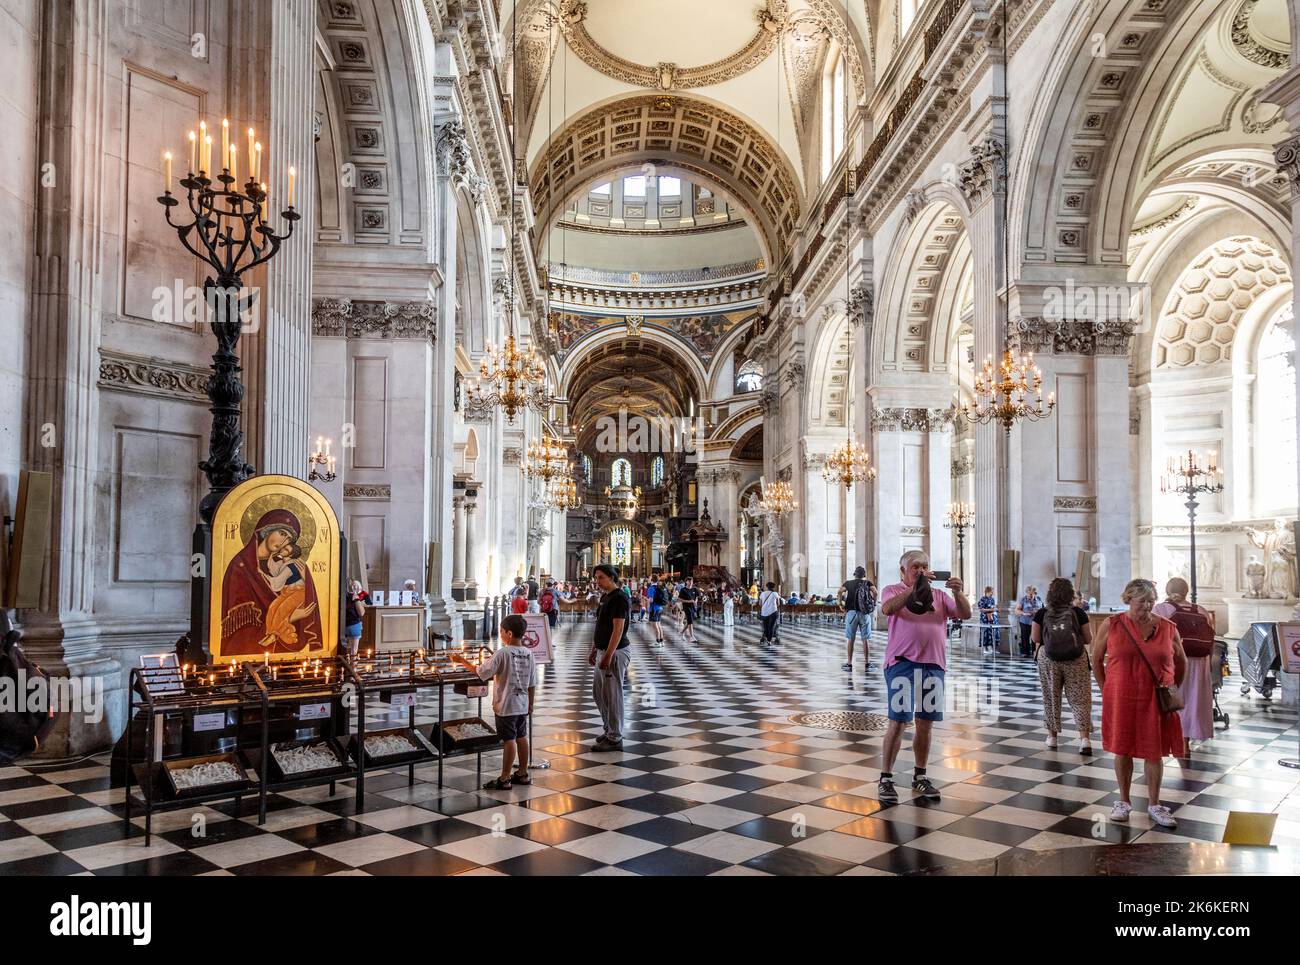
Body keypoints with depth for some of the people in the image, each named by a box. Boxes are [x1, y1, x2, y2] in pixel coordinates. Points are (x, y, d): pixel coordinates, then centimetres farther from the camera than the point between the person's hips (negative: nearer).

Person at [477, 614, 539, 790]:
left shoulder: (502, 654, -18)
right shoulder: (529, 654, 2)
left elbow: (482, 673, -18)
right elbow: (532, 683, 8)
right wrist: (530, 703, 18)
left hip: (506, 706, -7)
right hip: (522, 705, 7)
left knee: (509, 740, -4)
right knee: (521, 737, 15)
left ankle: (504, 779, 3)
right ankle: (523, 774, 25)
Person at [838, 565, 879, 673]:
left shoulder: (849, 583, 9)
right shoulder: (868, 583, 6)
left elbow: (840, 592, -5)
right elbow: (875, 592, -12)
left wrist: (841, 603, 5)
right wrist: (873, 603, 1)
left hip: (851, 612, 0)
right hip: (865, 613, 0)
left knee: (851, 639, 4)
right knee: (865, 639, 5)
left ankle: (849, 664, 5)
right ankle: (867, 664, 7)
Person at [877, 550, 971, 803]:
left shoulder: (939, 595, 15)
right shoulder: (893, 591, 3)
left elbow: (965, 614, 5)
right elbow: (887, 609, -19)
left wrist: (958, 592, -14)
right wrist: (915, 587, -27)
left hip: (933, 664, 4)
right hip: (902, 663, -4)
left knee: (925, 723, 10)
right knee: (898, 721, -6)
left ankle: (919, 777, 23)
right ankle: (886, 779, 2)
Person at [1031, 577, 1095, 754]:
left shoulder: (1042, 614, -4)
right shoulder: (1078, 613, -5)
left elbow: (1035, 638, 0)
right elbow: (1088, 639, 0)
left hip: (1048, 659, 1)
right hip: (1076, 660, -1)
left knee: (1051, 697, 13)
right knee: (1080, 699, 3)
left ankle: (1052, 736, 21)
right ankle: (1085, 737, -5)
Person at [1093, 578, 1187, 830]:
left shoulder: (1167, 628, -1)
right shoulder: (1112, 625, -5)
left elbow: (1181, 662, 14)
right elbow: (1096, 658, 6)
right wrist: (1105, 689, 5)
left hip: (1156, 701, 1)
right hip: (1120, 699, -1)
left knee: (1154, 752, 7)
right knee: (1121, 749, 8)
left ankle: (1154, 804, 22)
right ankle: (1124, 801, 23)